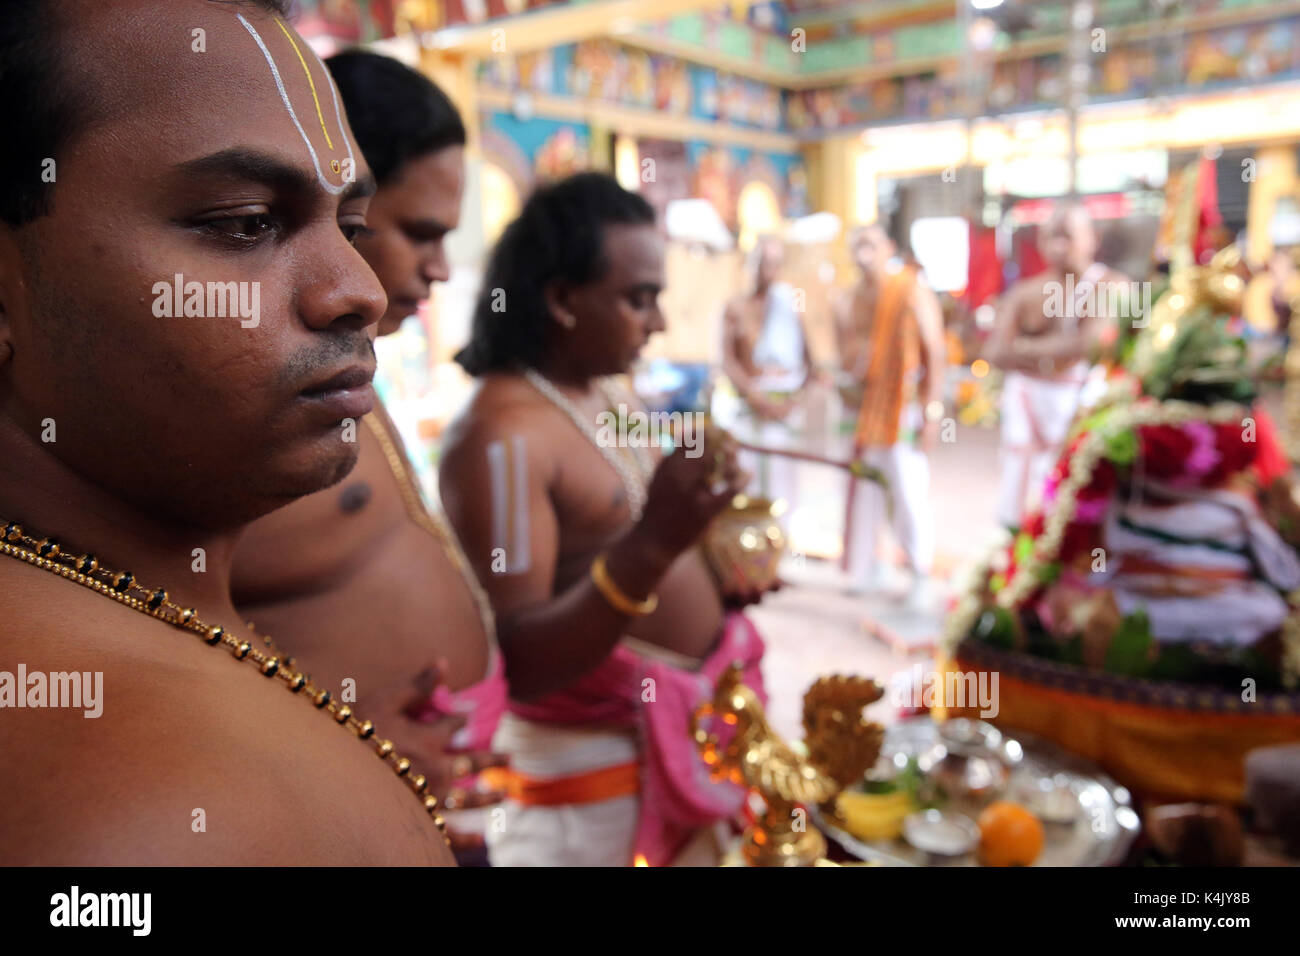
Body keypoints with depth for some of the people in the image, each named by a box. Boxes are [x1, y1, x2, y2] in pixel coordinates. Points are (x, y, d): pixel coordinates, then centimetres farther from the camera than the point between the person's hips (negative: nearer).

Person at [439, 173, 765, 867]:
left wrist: (717, 564, 4)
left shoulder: (608, 393, 5)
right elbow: (516, 665, -28)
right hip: (592, 764, -8)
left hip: (687, 727, 8)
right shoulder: (499, 436, -23)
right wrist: (651, 545, -39)